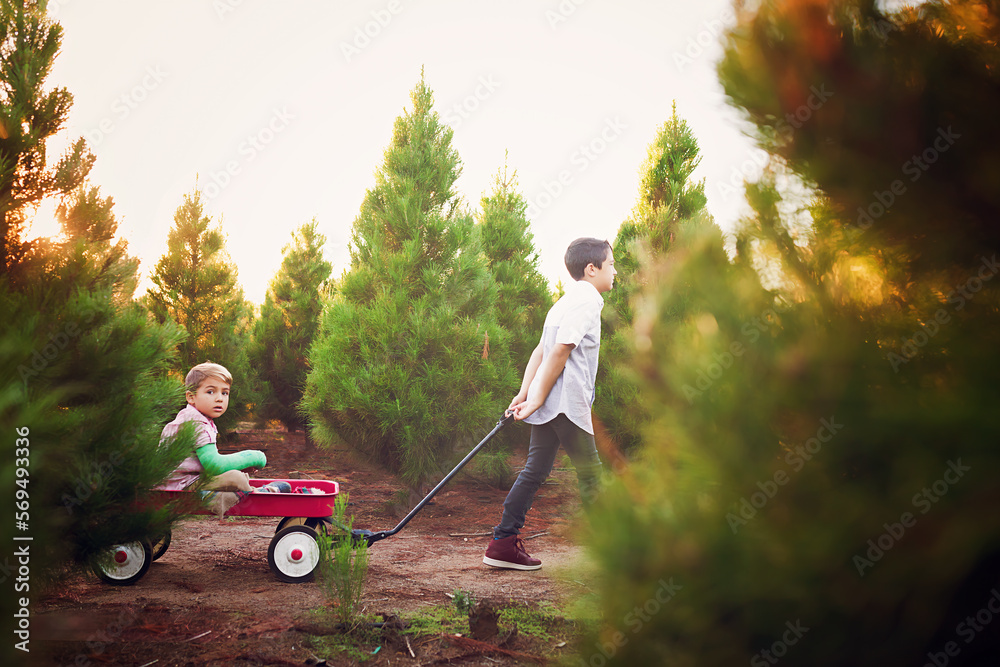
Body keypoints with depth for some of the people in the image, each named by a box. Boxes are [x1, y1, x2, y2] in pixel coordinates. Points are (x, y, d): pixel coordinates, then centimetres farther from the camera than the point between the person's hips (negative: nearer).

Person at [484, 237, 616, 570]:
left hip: (548, 404, 9)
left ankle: (502, 543, 9)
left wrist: (524, 394, 15)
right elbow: (559, 351, -17)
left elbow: (541, 350, 18)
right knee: (589, 473, 0)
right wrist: (537, 399, -16)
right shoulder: (587, 300, -10)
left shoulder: (567, 301, 22)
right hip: (567, 403, -9)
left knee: (535, 471, 9)